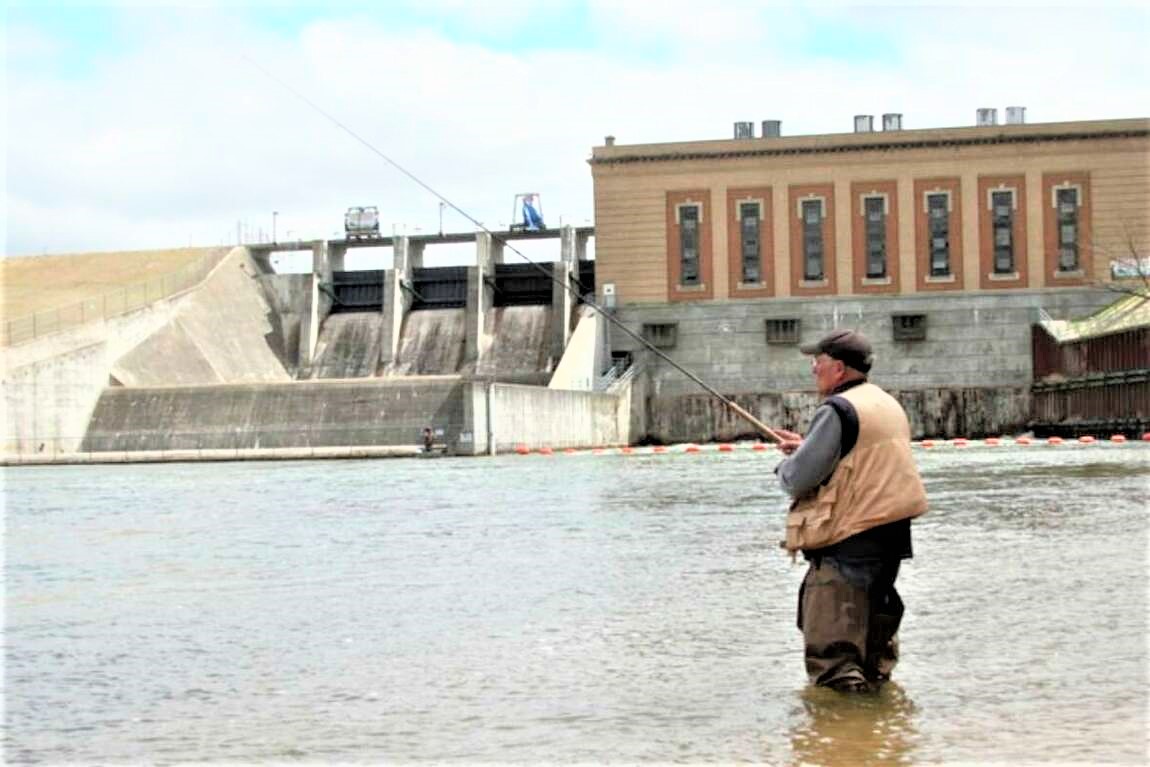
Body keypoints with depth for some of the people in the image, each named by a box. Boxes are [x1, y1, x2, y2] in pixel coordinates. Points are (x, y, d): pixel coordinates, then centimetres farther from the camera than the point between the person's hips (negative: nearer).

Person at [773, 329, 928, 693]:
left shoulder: (837, 411, -15)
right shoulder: (889, 405, 14)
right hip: (891, 538, 10)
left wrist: (786, 464, 6)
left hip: (847, 544, -10)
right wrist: (808, 448, 19)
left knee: (831, 656, -7)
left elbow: (798, 480, -16)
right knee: (875, 643, 22)